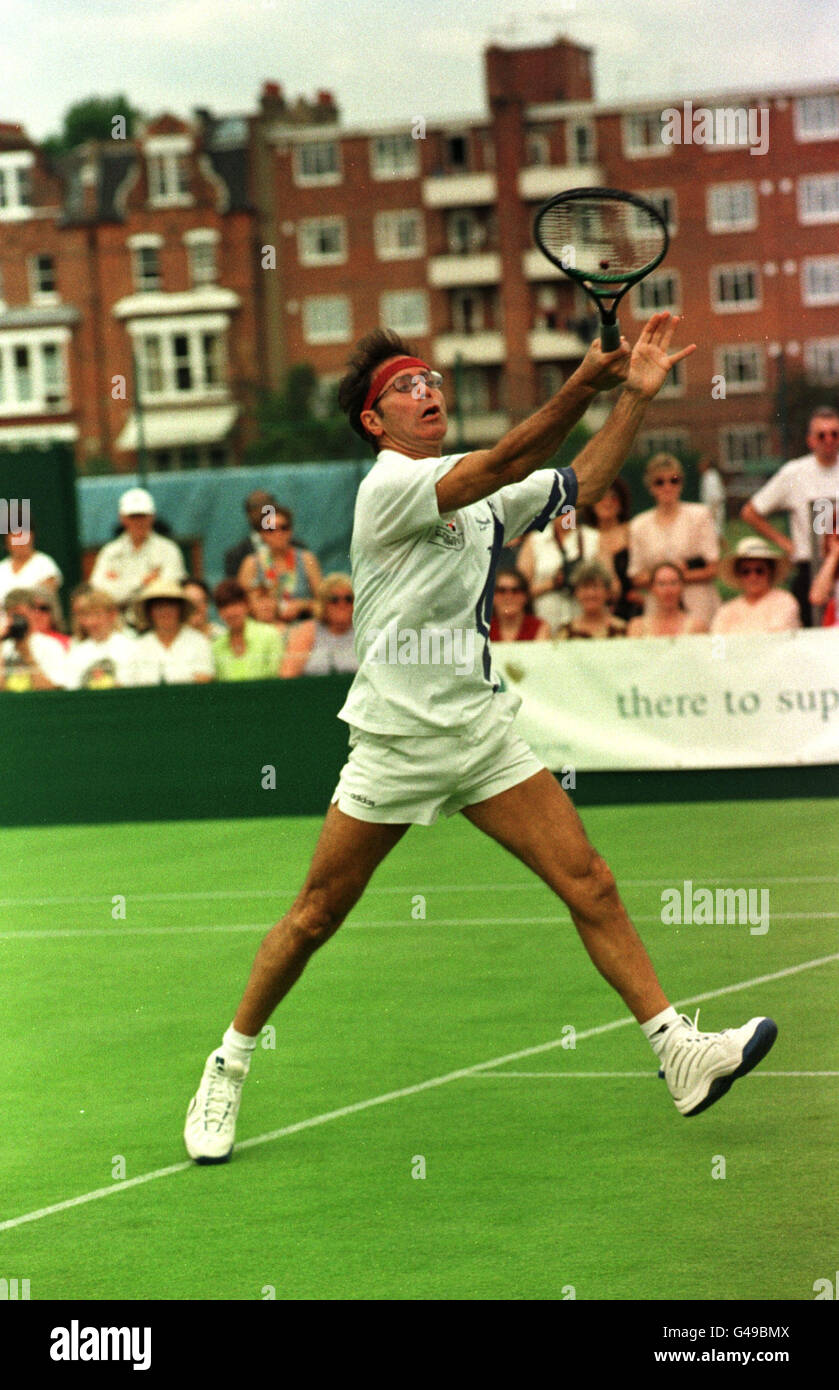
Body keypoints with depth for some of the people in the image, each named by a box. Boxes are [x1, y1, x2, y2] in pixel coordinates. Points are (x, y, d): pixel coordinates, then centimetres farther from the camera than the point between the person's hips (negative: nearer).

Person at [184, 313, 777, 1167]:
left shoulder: (478, 491, 11)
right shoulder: (389, 487, -12)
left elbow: (581, 484, 11)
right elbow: (503, 464, -24)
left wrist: (636, 394, 0)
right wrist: (580, 386, -34)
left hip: (483, 731, 6)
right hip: (396, 740, -6)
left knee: (589, 885, -5)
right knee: (315, 917, 2)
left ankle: (678, 1052, -6)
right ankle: (228, 1068, 18)